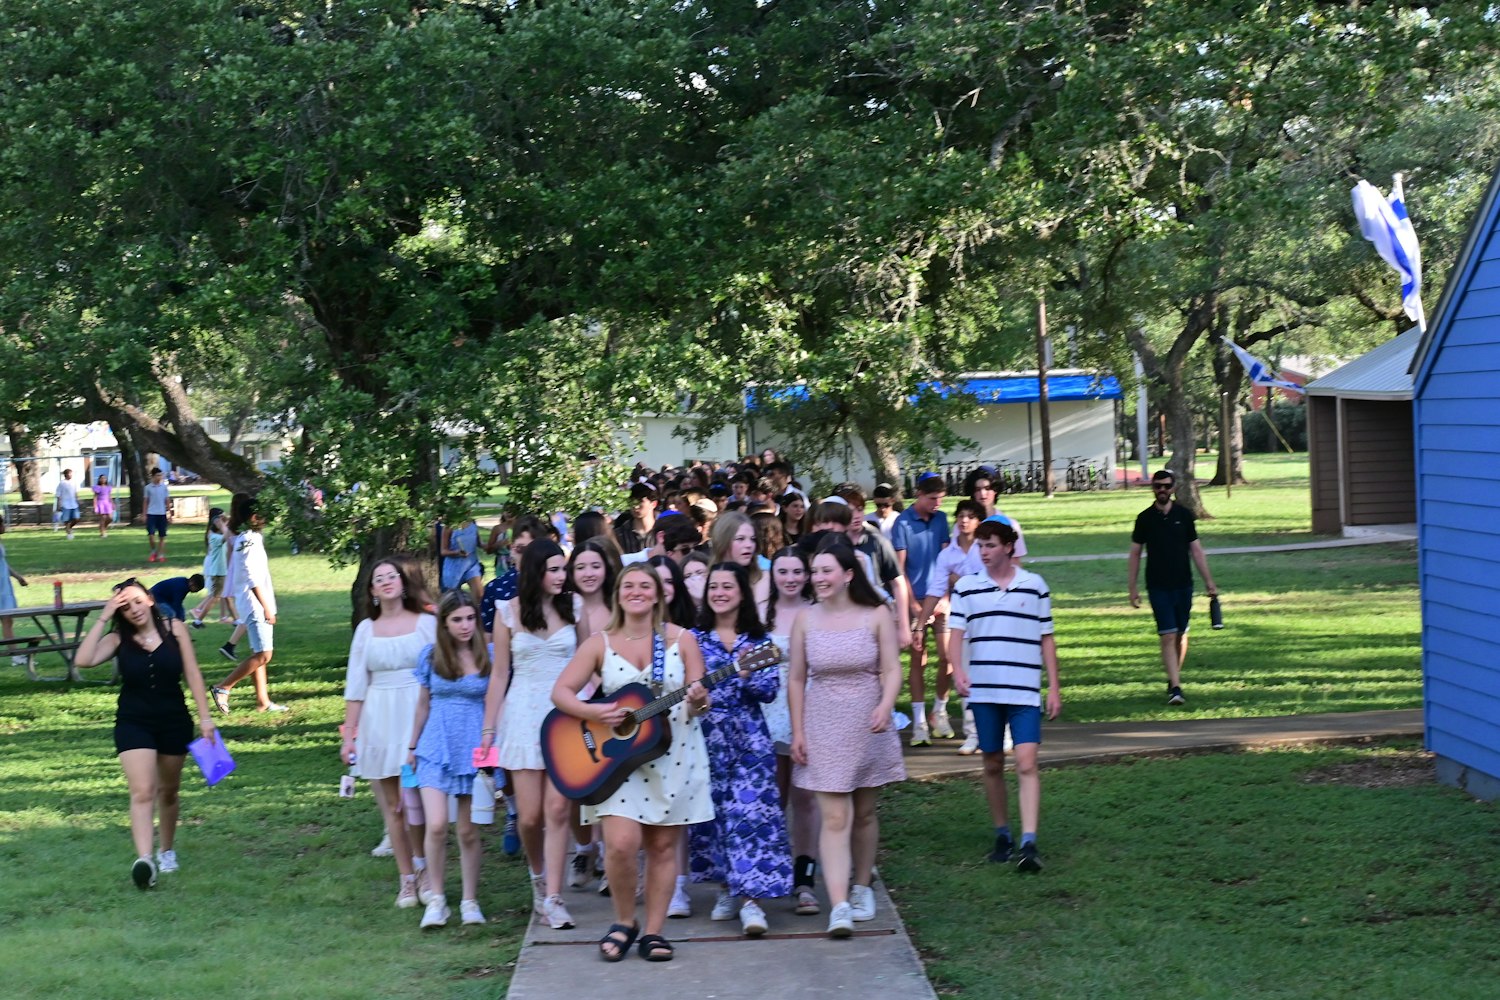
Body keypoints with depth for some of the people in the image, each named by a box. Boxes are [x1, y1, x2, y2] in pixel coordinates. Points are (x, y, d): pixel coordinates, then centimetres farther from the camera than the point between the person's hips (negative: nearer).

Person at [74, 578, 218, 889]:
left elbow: (192, 674, -1)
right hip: (133, 723, -2)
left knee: (167, 791, 18)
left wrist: (204, 717, -4)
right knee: (142, 792, -18)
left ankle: (167, 851, 38)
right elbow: (83, 660, -23)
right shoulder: (118, 639, -6)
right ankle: (144, 860, -29)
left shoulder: (174, 630, -4)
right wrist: (102, 619, -19)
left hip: (174, 722, 2)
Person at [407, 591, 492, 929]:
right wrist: (412, 746, 16)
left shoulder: (487, 656, -1)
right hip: (437, 749, 0)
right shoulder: (430, 656, 2)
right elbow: (423, 703, 12)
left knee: (468, 831, 5)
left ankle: (470, 901, 18)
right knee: (436, 825, -13)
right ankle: (436, 899, 1)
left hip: (475, 750, 0)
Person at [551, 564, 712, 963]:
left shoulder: (681, 639, 0)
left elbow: (701, 702, 0)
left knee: (662, 845, 4)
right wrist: (593, 712, -19)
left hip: (674, 756, 1)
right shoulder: (599, 644, 1)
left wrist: (699, 702, -24)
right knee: (621, 843, -13)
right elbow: (560, 691, -2)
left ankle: (653, 931, 14)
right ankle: (624, 921, 8)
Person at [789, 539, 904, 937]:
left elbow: (892, 670, -4)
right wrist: (797, 732, 1)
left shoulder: (876, 616, -3)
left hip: (868, 725, 0)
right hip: (823, 726, 0)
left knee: (864, 813, 12)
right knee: (834, 818, -8)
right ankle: (839, 907, -15)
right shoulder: (805, 619, 1)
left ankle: (862, 888, 31)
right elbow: (796, 679, 5)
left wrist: (886, 706, -22)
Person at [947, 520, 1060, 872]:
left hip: (1025, 691, -2)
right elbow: (956, 633, 0)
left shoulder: (1034, 586, 5)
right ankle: (1002, 835, 24)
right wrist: (957, 670, -20)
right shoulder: (966, 588, 5)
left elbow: (1046, 639, 9)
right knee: (993, 765, 9)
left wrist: (1054, 687, 7)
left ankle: (1029, 843, -17)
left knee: (1026, 763, -12)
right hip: (984, 691, 2)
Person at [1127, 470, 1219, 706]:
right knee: (1168, 637, -10)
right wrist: (1132, 588, 3)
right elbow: (1135, 553, 6)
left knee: (1181, 635, 11)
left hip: (1183, 584, 2)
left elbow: (1196, 550, 7)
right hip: (1158, 587, -2)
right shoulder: (1145, 518, 1)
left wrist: (1209, 582, 4)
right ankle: (1175, 687, -13)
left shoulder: (1184, 515, 3)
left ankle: (1174, 677, 29)